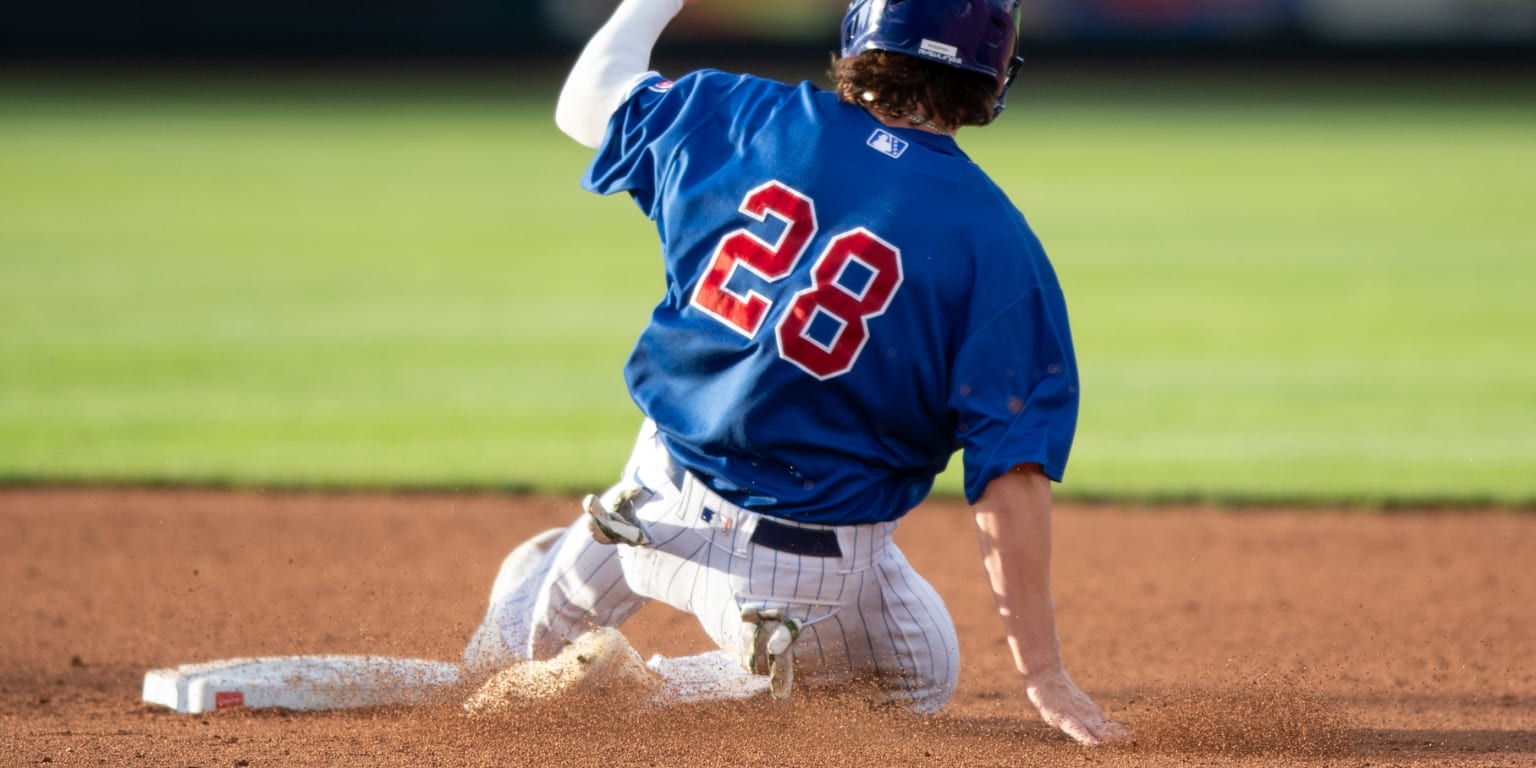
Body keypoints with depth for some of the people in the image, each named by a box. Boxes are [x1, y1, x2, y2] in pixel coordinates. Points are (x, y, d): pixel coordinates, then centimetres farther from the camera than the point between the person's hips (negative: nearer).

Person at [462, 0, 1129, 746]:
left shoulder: (742, 118, -8)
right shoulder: (994, 242, -18)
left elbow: (586, 102, 13)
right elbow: (1012, 470, -20)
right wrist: (1042, 673, -16)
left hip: (658, 500, 8)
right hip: (817, 568, -8)